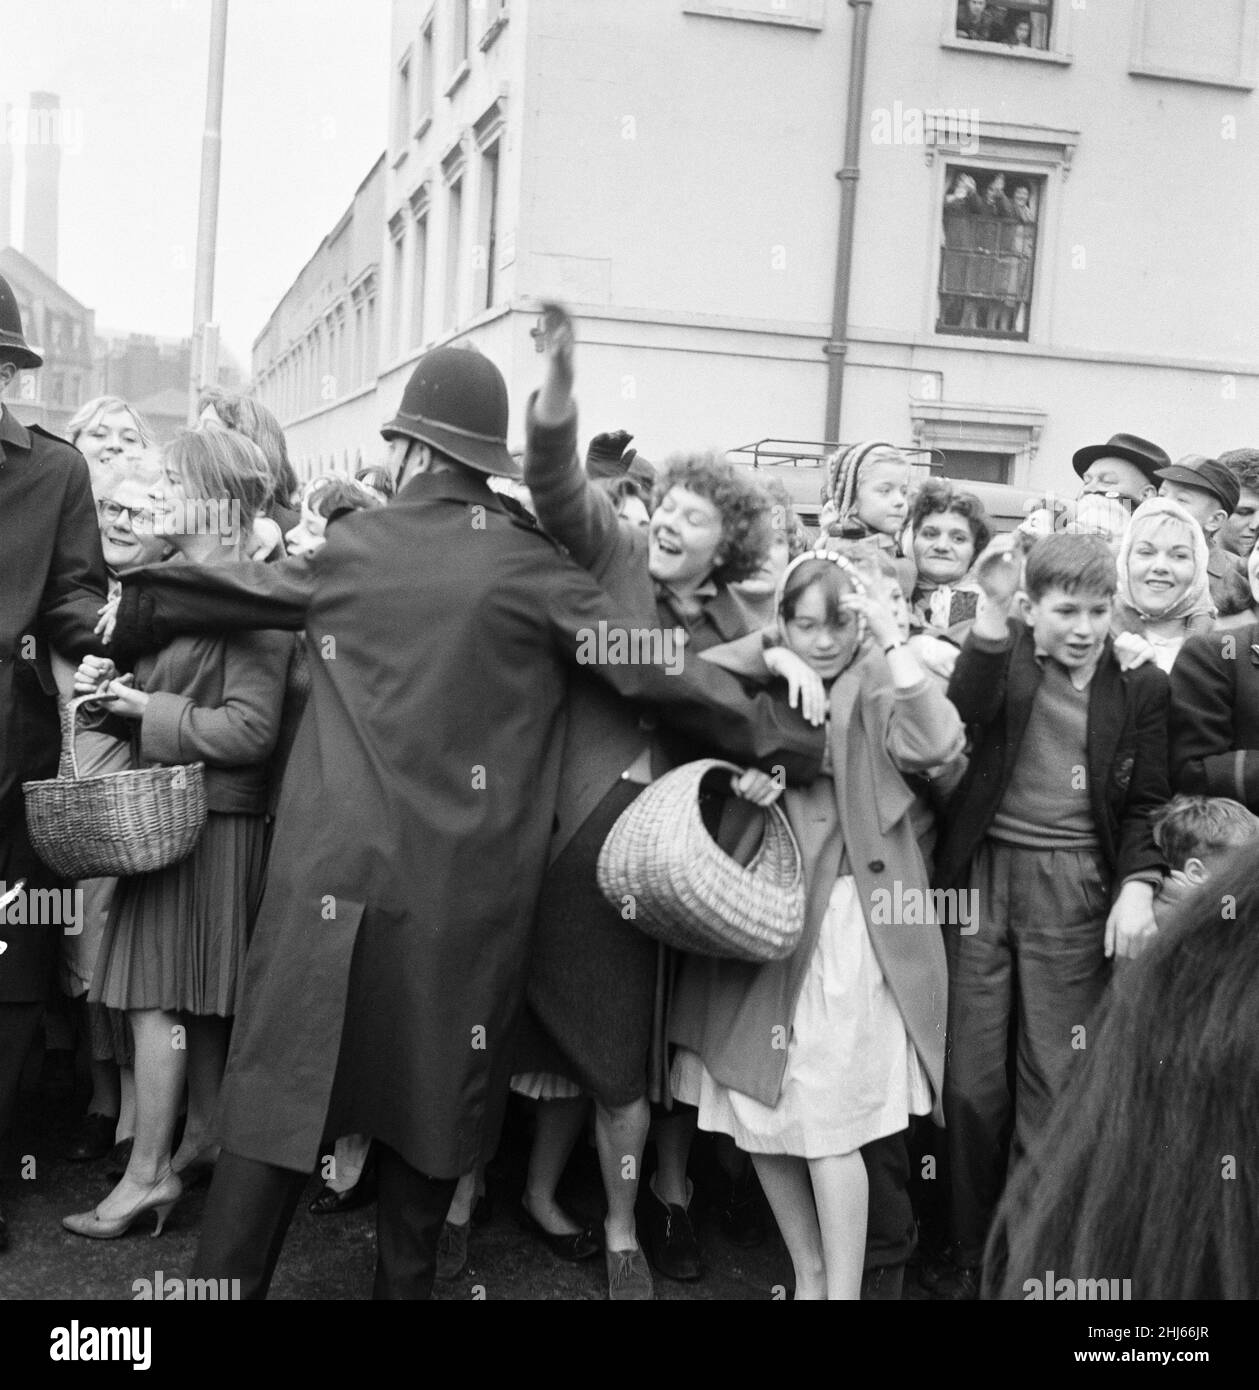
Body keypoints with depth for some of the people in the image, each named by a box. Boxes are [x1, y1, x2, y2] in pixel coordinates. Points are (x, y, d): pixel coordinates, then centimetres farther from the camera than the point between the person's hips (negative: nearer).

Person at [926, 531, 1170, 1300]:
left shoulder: (1141, 686, 4)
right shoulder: (1003, 655, 4)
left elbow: (1147, 803, 4)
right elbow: (967, 710, -16)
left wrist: (1139, 884, -11)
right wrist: (991, 608, -23)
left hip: (1073, 891, 0)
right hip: (979, 876, 1)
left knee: (1053, 1083, 2)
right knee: (972, 1082, 6)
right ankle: (972, 1251, 22)